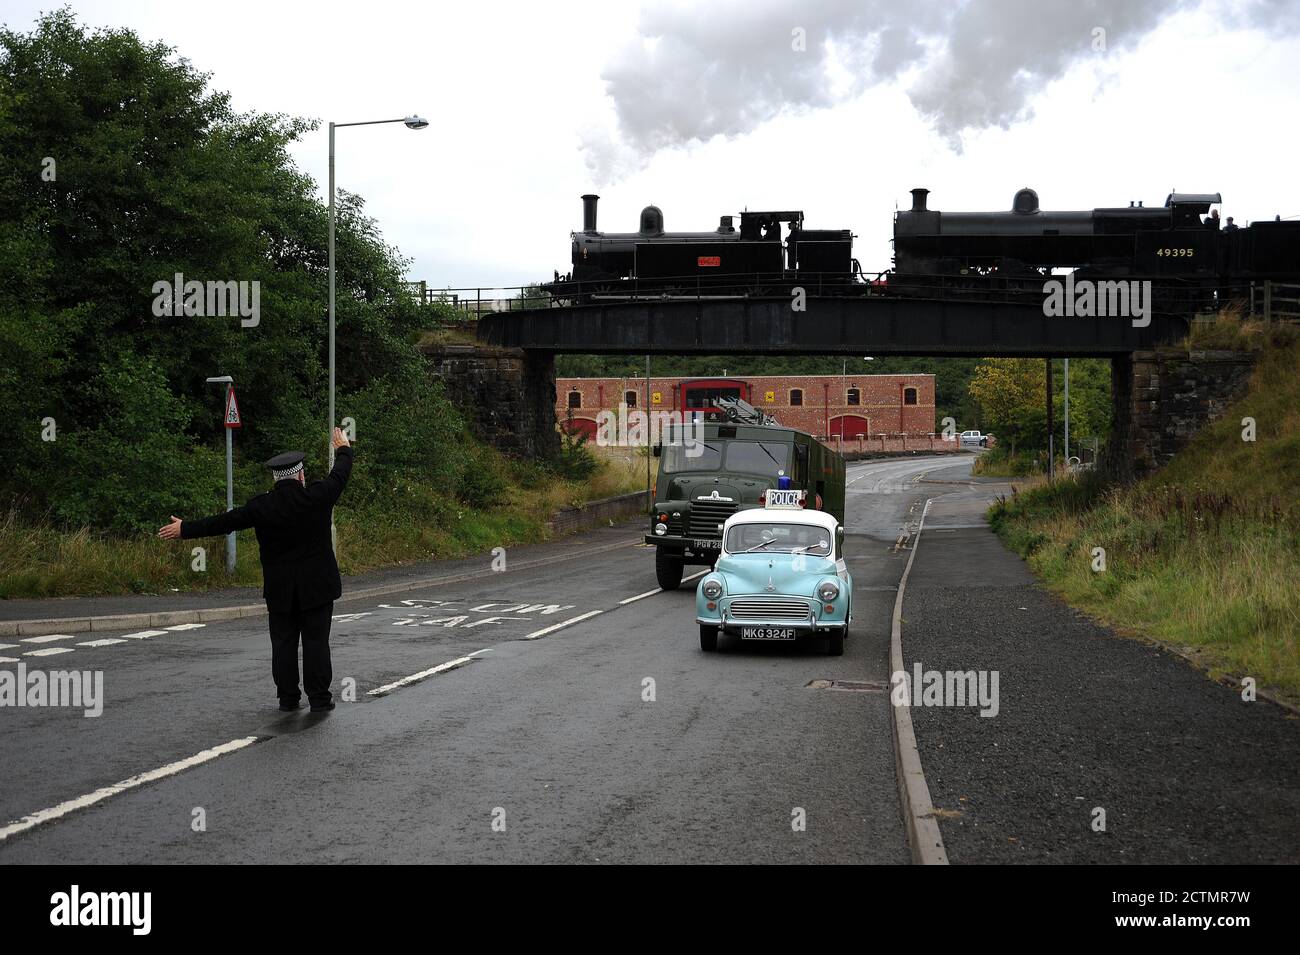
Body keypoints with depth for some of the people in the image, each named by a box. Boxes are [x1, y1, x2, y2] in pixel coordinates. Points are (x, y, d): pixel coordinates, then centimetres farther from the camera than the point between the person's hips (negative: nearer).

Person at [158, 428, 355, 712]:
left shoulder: (261, 507, -5)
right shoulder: (317, 497, -8)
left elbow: (224, 522, 1)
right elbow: (340, 475, 9)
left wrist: (185, 530, 12)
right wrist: (343, 449, 29)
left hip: (279, 590, 1)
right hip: (317, 586, -1)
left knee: (283, 642, 8)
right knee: (316, 641, 1)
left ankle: (288, 697, 10)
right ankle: (319, 698, 2)